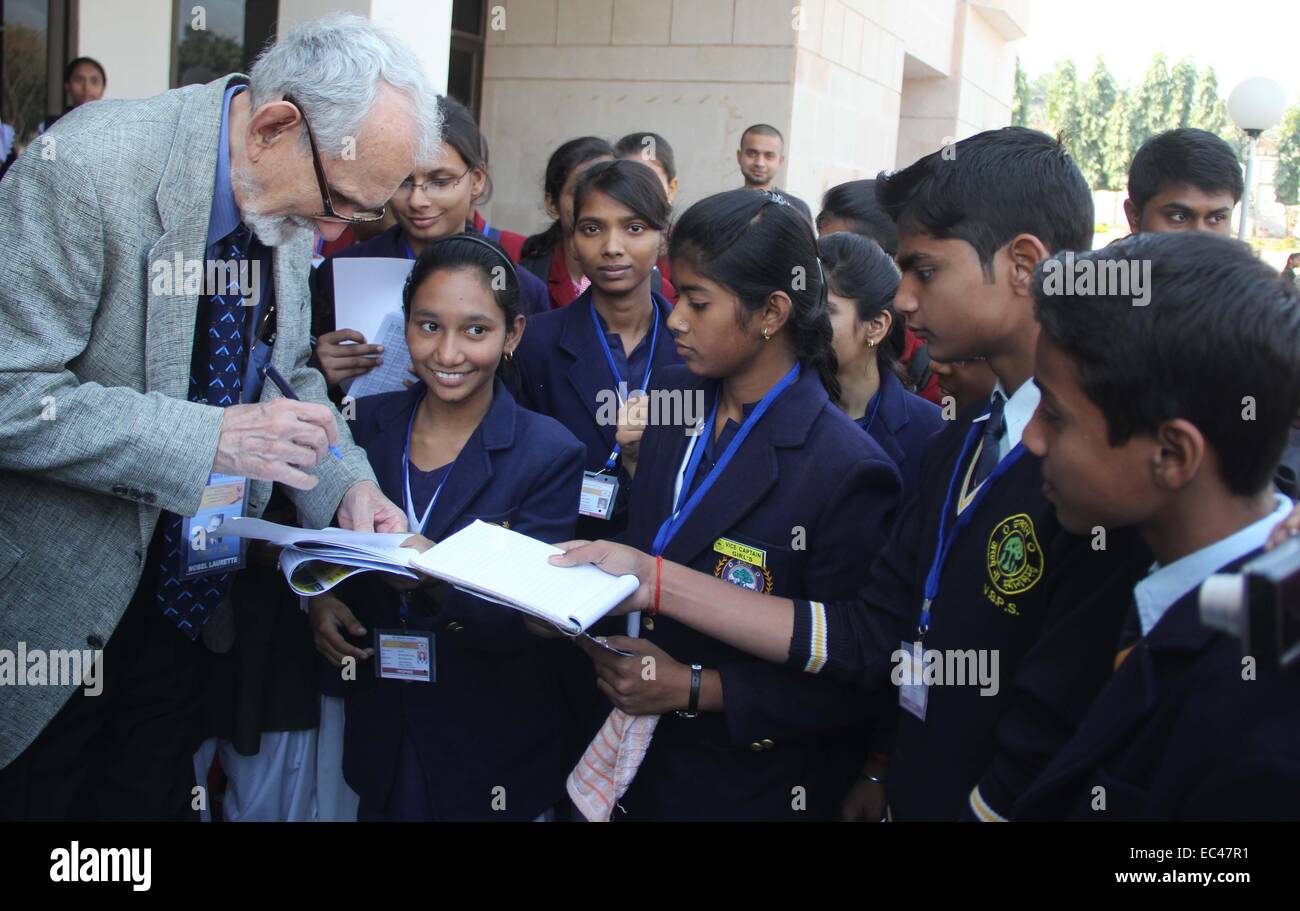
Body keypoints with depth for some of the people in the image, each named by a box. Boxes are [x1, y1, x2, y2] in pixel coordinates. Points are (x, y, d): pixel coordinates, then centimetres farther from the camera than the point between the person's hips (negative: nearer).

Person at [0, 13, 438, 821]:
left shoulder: (293, 198, -3)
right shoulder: (90, 168, -25)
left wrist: (347, 483, -8)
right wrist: (211, 439, -31)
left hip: (190, 596, 6)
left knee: (157, 796, 19)